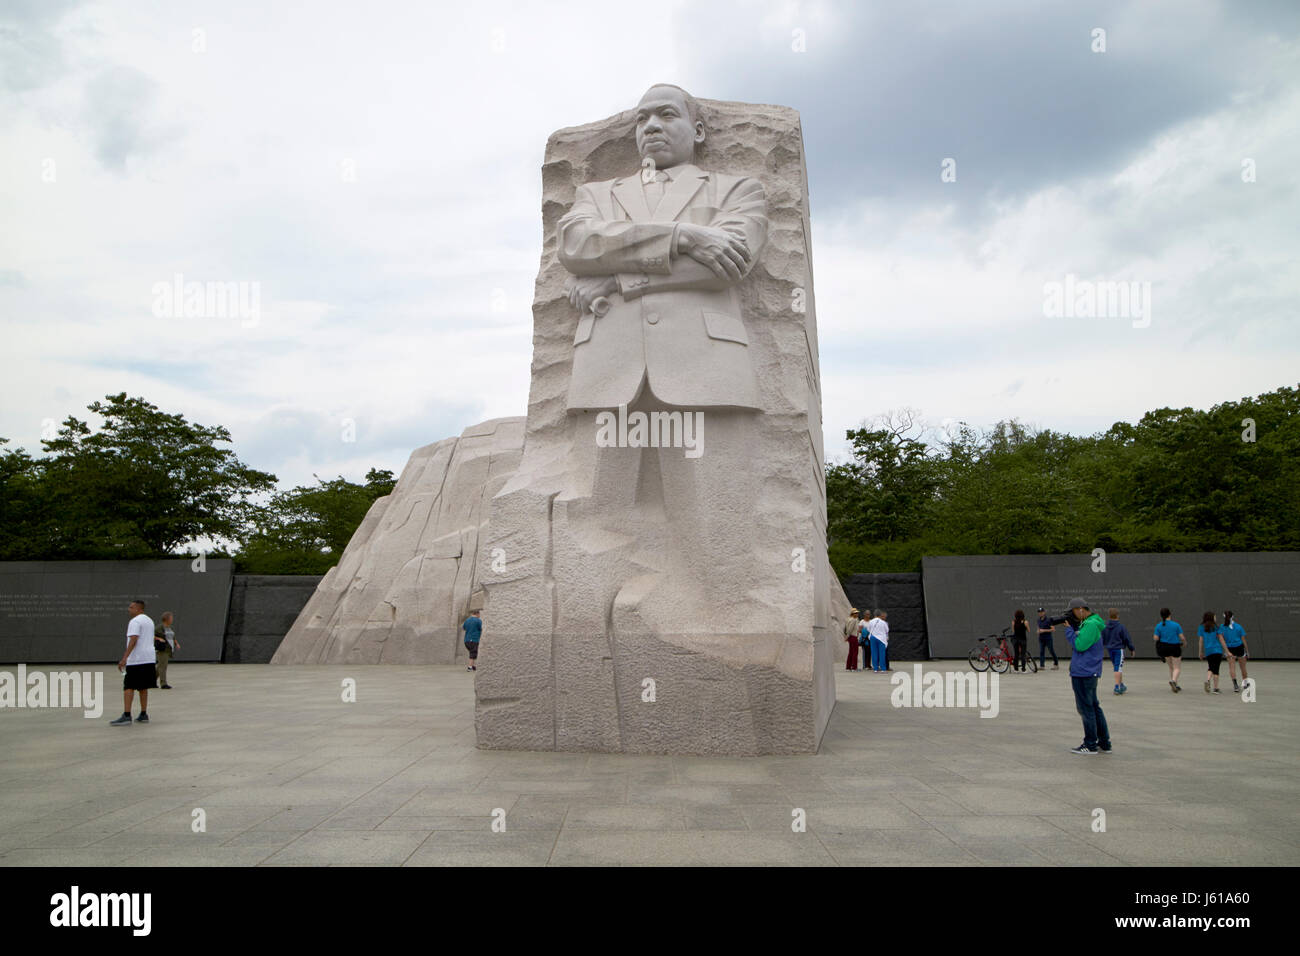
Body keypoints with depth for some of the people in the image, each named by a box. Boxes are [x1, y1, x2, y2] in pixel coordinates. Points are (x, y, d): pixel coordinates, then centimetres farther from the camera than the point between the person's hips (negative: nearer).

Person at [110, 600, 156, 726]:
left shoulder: (135, 621, -10)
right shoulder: (149, 620, 18)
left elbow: (133, 640, -20)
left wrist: (124, 658, -24)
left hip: (136, 660, -9)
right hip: (149, 659, 9)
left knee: (128, 687, -6)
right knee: (143, 687, 12)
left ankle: (126, 716, -11)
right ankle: (143, 715, 13)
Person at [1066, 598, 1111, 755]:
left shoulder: (1090, 625, -17)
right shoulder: (1088, 623, 15)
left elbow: (1080, 646, -21)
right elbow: (1080, 643, 17)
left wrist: (1069, 630, -11)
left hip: (1083, 673, -10)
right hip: (1090, 673, 10)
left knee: (1086, 709, -2)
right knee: (1094, 707, 15)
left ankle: (1090, 745, 5)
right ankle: (1104, 743, 21)